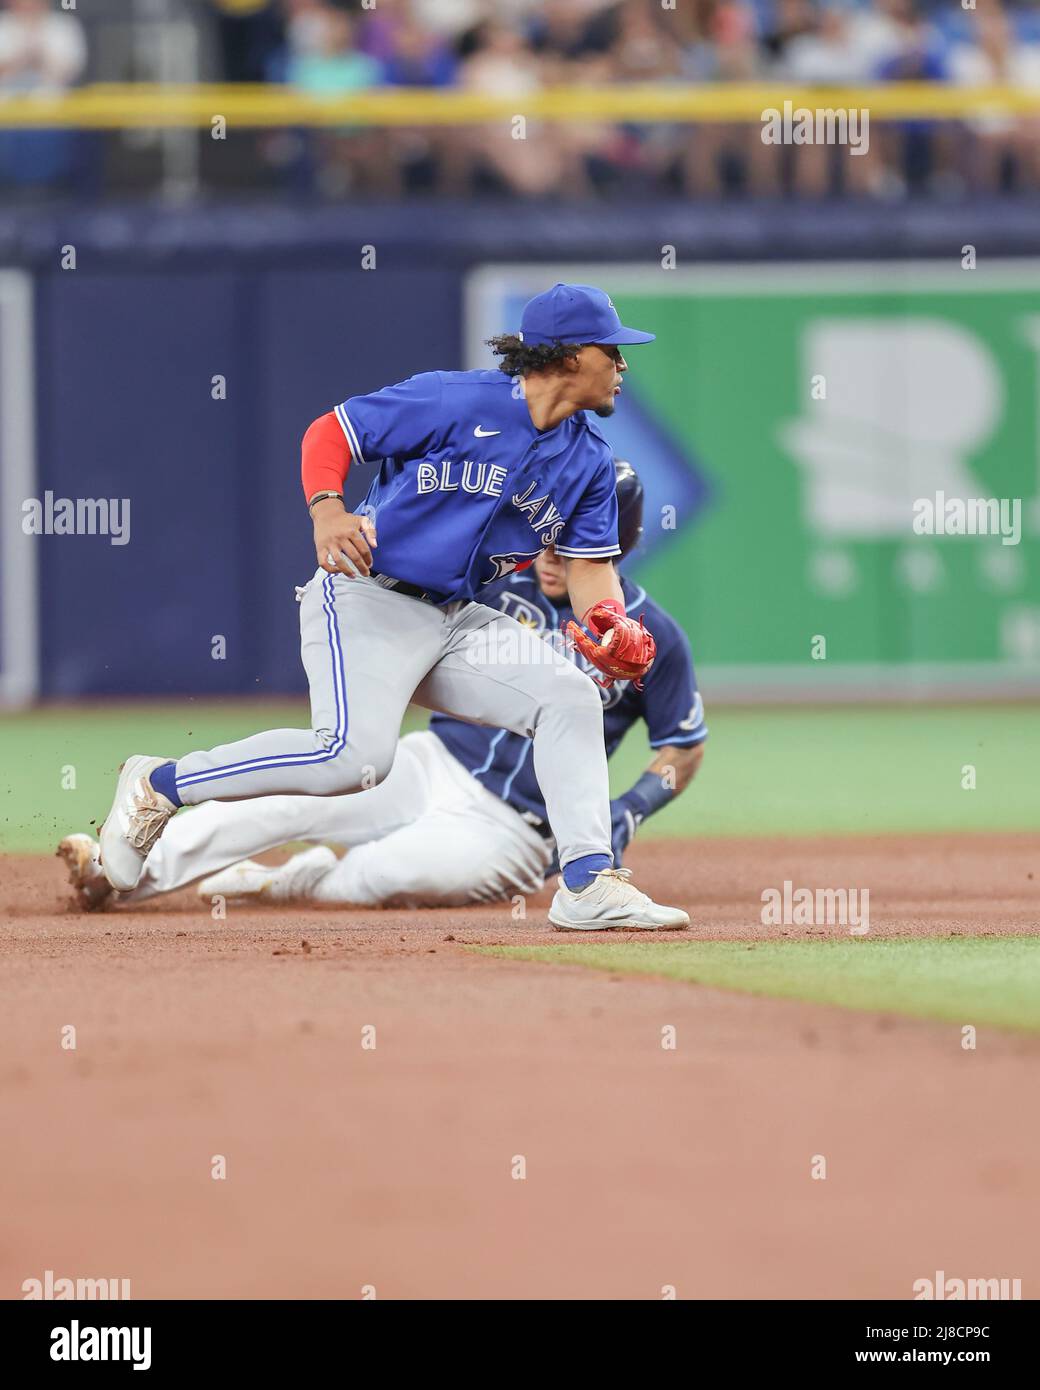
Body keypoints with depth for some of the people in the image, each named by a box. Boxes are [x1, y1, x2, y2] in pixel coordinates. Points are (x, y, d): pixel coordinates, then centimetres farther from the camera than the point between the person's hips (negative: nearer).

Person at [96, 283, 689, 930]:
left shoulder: (589, 458, 8)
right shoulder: (460, 401, -13)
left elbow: (591, 562, 12)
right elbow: (329, 431, -8)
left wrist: (611, 623, -11)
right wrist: (328, 511, -27)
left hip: (457, 622, 8)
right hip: (366, 598, -8)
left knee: (567, 696, -7)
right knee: (356, 755, -26)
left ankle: (590, 883, -7)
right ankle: (159, 784, -13)